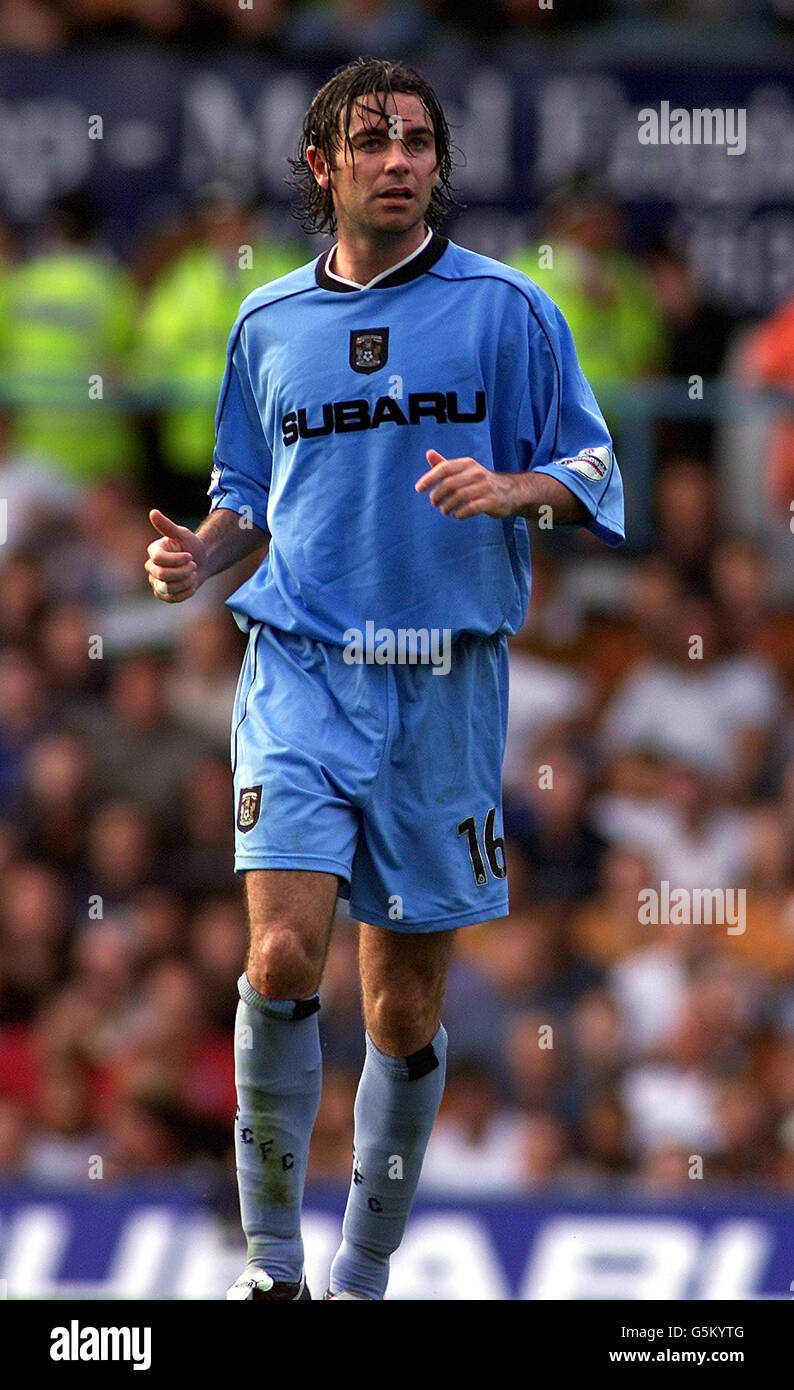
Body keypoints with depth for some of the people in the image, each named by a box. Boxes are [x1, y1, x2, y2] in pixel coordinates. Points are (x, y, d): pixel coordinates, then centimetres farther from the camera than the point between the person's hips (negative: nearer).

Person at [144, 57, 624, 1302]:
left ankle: (363, 1272, 19)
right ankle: (271, 1260, -10)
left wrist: (509, 489, -17)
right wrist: (199, 556, 1)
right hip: (300, 669, 0)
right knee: (284, 953, -19)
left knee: (406, 1008, 4)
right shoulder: (269, 324, 11)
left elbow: (590, 471, 3)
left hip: (447, 682, 0)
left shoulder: (503, 308, 3)